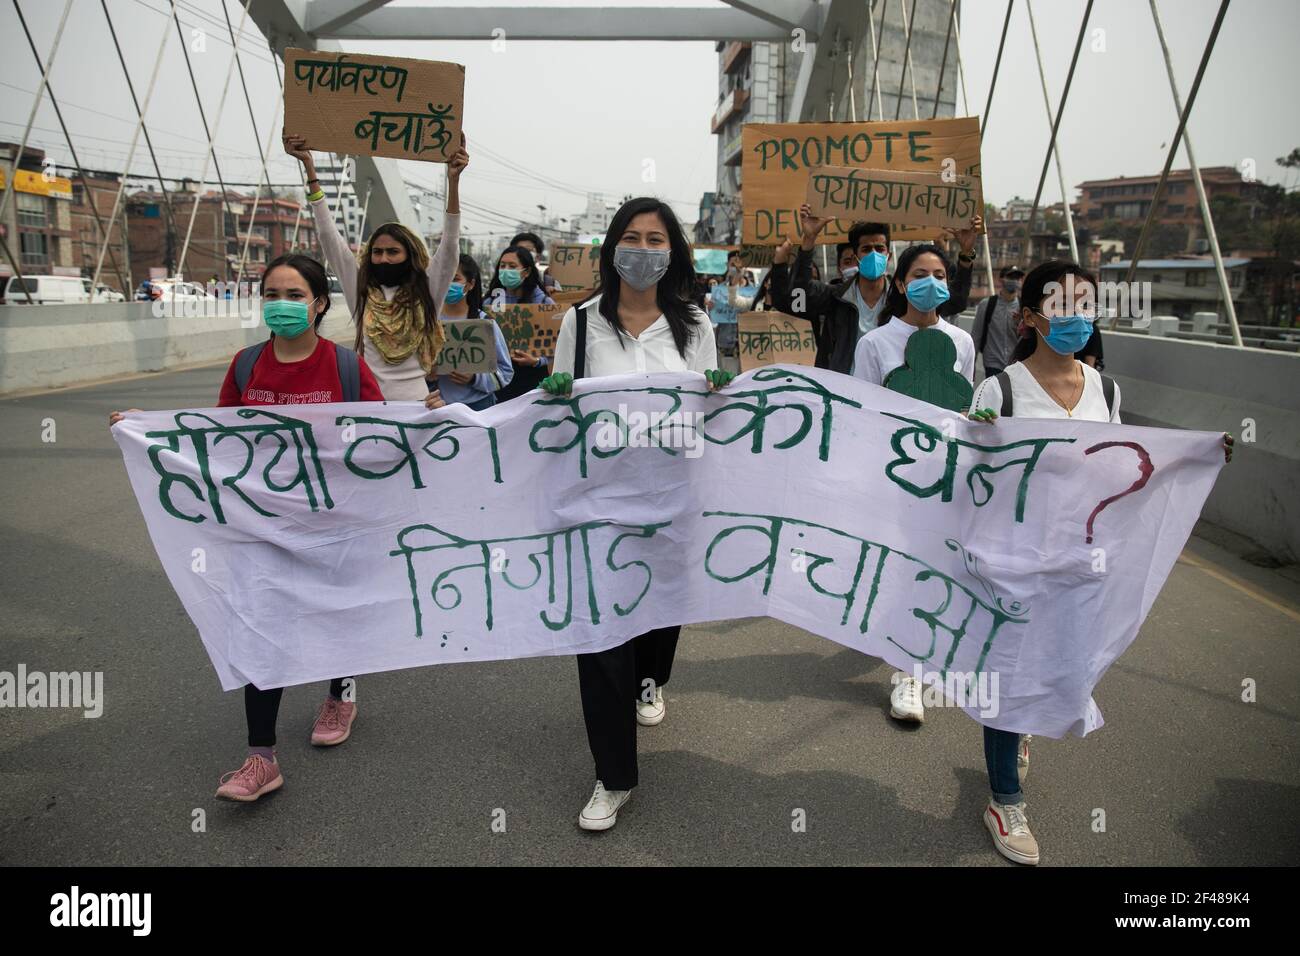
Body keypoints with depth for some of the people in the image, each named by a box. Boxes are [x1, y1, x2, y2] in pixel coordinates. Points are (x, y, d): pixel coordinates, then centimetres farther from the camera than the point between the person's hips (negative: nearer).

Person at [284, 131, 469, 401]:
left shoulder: (426, 293, 4)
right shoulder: (361, 290, 8)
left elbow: (449, 245, -5)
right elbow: (329, 236, 6)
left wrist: (453, 180, -16)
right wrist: (309, 166, 2)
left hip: (415, 401, -1)